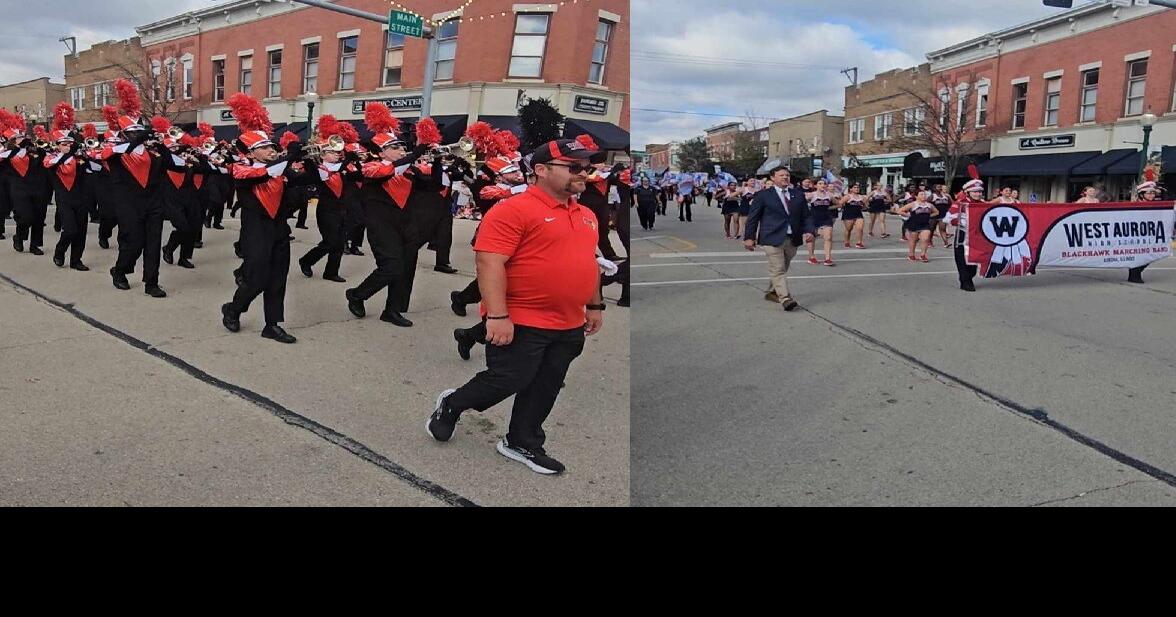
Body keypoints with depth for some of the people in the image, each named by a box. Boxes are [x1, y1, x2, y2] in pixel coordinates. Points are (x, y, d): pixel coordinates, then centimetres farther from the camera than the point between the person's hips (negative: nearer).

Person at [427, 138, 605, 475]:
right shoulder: (513, 211, -15)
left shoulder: (587, 216, 12)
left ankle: (523, 444, 29)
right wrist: (497, 315, -23)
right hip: (522, 322, -7)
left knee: (544, 389, 13)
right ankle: (451, 405, 26)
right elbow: (489, 262, -20)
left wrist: (594, 305, 22)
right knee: (508, 381, 1)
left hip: (569, 326, 8)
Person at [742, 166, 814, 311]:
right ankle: (785, 298, -15)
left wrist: (808, 231, -3)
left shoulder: (798, 194, 13)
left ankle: (772, 292, 31)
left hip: (793, 239, 5)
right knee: (778, 270, -11)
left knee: (783, 268, 13)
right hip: (772, 239, -5)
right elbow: (752, 217, 1)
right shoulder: (763, 195, 1)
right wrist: (749, 237, -4)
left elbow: (806, 216, 14)